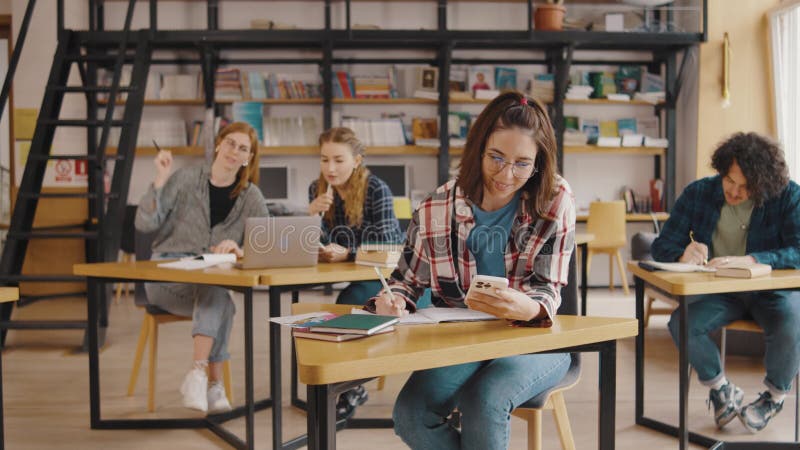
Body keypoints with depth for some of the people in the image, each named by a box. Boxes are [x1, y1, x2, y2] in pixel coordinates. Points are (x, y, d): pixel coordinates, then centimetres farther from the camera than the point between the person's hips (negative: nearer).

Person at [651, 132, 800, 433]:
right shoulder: (698, 193, -6)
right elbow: (662, 245, -5)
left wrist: (749, 260, -39)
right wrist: (683, 255, -30)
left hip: (772, 290, -2)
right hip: (720, 292, 2)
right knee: (681, 324, -27)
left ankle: (774, 395, 2)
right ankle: (722, 390, 4)